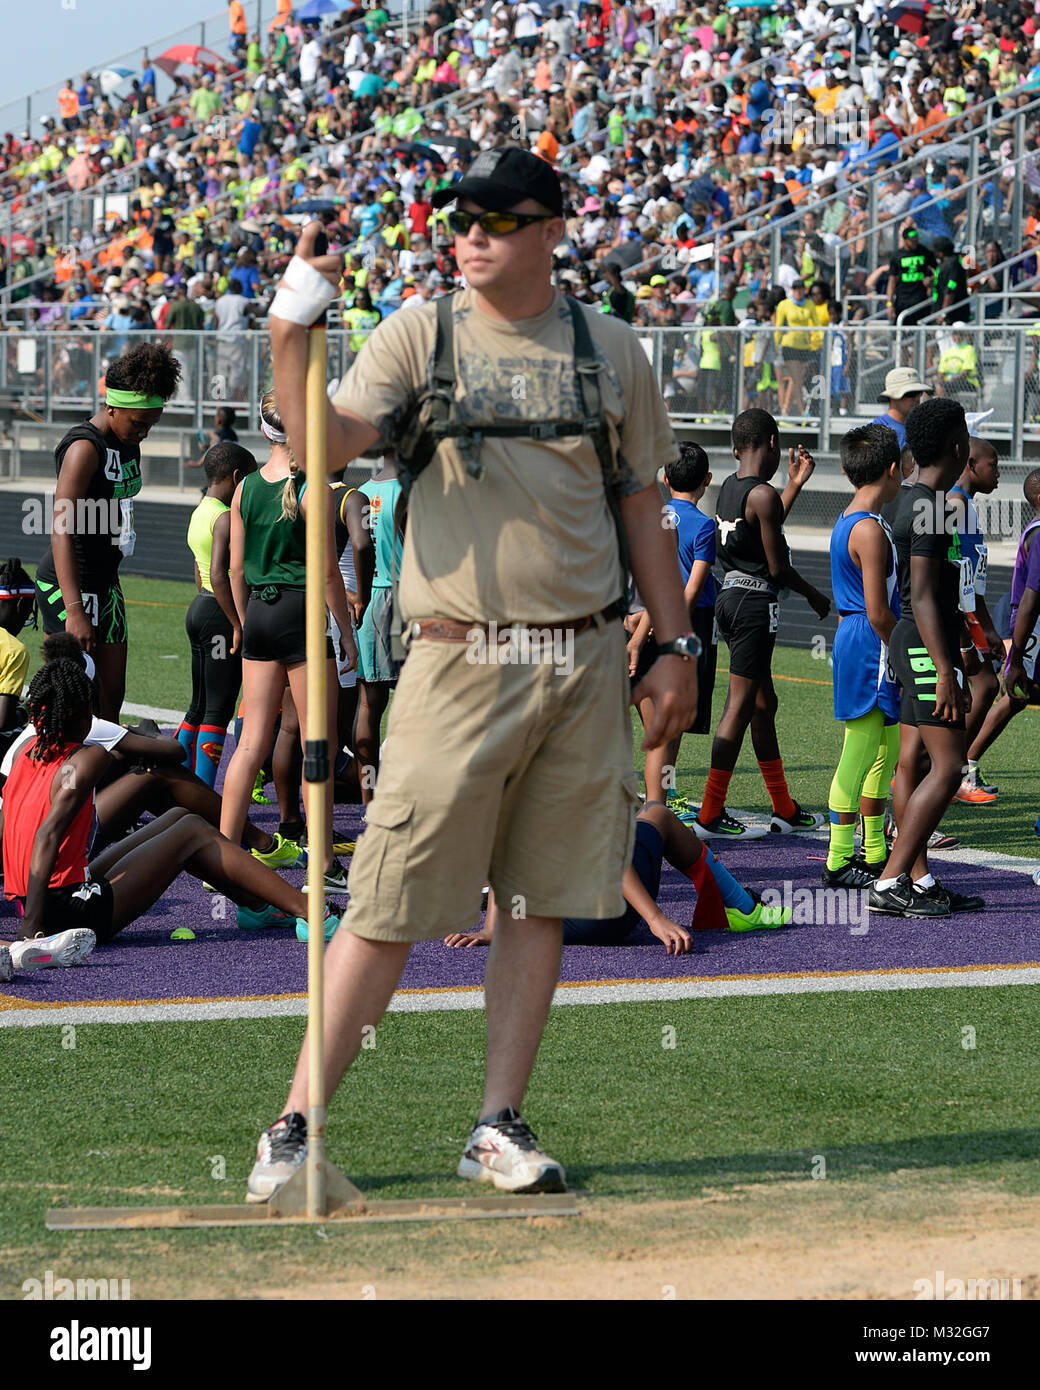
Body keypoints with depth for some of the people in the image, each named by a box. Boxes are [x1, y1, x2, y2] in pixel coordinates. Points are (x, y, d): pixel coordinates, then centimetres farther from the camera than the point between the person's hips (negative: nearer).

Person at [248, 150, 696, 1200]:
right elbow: (329, 445, -11)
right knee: (390, 909, -6)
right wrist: (291, 336, -26)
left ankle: (500, 1125, 12)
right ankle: (294, 1127, -1)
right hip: (459, 665, -3)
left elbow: (642, 508, 15)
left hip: (585, 664, 3)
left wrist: (674, 645, 10)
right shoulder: (418, 336, 3)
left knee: (541, 904, 5)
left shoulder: (608, 349, 11)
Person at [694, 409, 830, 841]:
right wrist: (814, 596, 1)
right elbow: (777, 567, -15)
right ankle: (711, 814, -5)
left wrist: (795, 484, 30)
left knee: (764, 703, 16)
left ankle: (784, 810, 24)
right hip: (755, 600, -9)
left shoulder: (729, 487, 11)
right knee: (740, 706, -6)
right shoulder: (763, 494, -16)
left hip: (731, 596, 9)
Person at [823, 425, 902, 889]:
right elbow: (878, 612, -20)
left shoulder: (847, 523, 14)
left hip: (850, 639, 10)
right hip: (871, 648, -10)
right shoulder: (870, 530, -17)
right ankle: (839, 862, -4)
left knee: (886, 752, 16)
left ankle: (874, 853, 23)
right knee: (859, 755, -7)